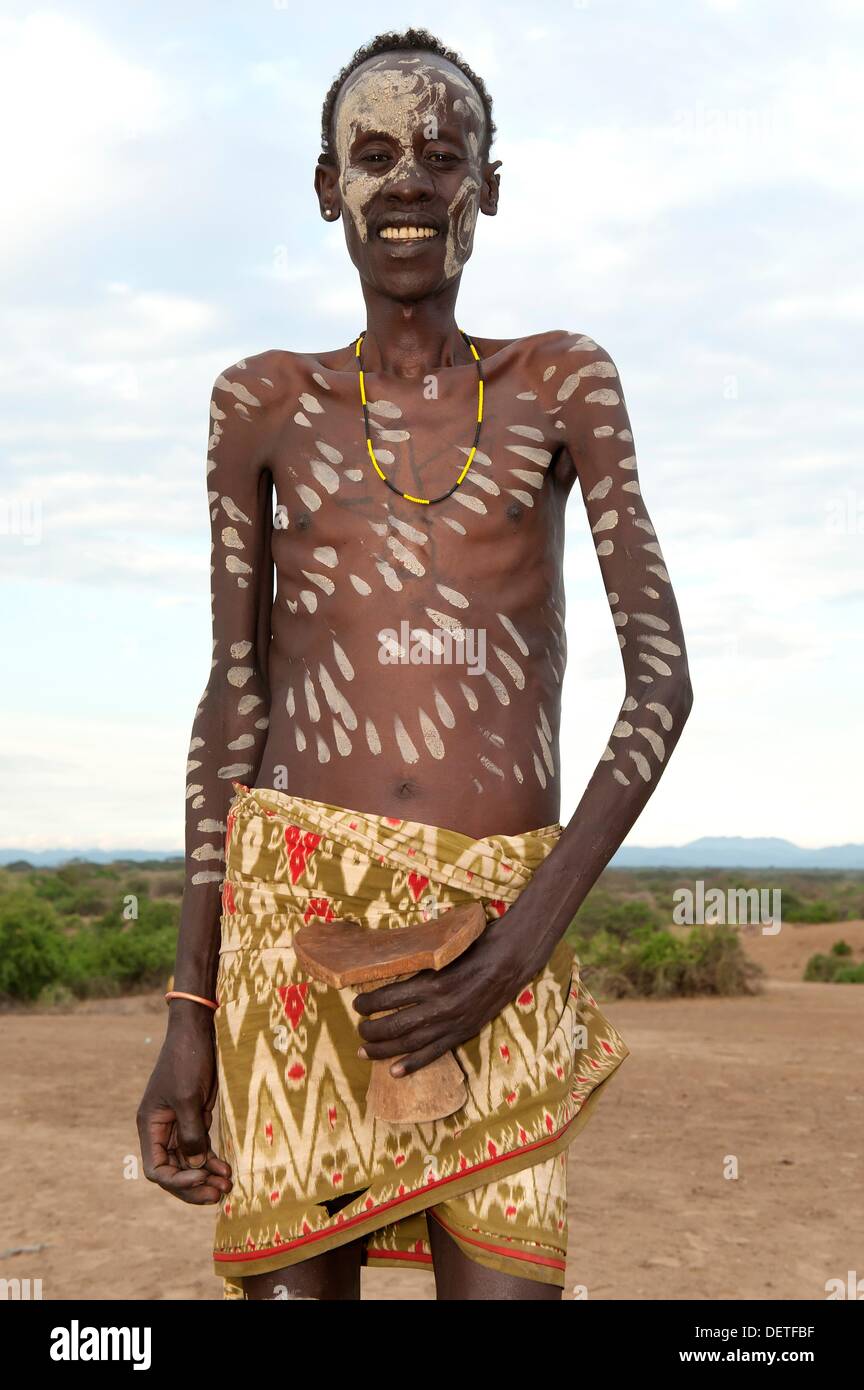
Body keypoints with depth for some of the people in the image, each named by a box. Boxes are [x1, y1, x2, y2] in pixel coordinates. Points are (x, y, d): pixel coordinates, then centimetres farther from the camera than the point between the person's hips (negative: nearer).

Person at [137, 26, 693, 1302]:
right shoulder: (265, 402, 11)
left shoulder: (564, 384, 9)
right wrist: (188, 1011, 4)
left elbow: (664, 679, 2)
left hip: (501, 926, 0)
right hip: (297, 905, 1)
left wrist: (525, 941, -10)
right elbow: (232, 704, 10)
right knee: (292, 1276, 0)